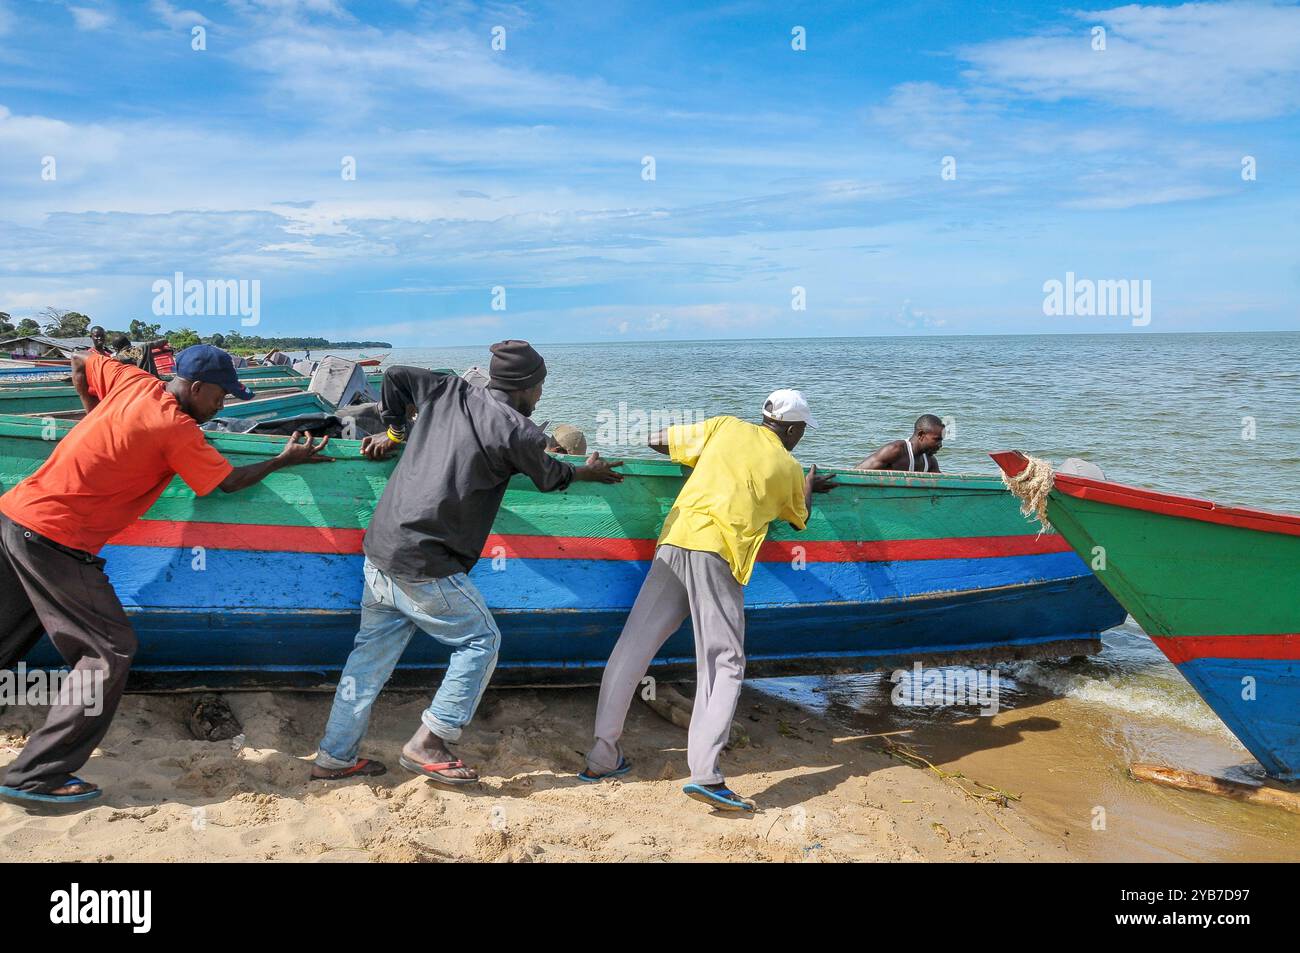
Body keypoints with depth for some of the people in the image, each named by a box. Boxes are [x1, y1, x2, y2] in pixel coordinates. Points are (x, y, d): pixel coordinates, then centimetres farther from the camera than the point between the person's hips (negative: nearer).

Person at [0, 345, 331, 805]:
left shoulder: (132, 381, 5)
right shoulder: (178, 431, -16)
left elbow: (79, 362, 24)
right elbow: (229, 481, -2)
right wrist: (286, 459, 12)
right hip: (55, 539, -9)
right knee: (111, 650, 0)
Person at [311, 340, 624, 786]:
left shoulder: (446, 390, 9)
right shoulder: (517, 431, -9)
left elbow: (395, 376, 24)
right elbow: (548, 477, 10)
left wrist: (394, 431, 36)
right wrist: (587, 471, 30)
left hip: (380, 548, 8)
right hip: (425, 565, -8)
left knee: (373, 651, 17)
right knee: (481, 639, 9)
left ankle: (335, 757, 25)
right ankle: (427, 744, 7)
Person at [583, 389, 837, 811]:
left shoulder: (725, 427, 16)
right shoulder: (790, 470, 14)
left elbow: (656, 440, 16)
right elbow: (799, 518, 34)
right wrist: (810, 488, 53)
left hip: (674, 543, 3)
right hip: (718, 555, -3)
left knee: (631, 649, 7)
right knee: (724, 665, 2)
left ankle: (602, 757, 13)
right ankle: (705, 773, -11)